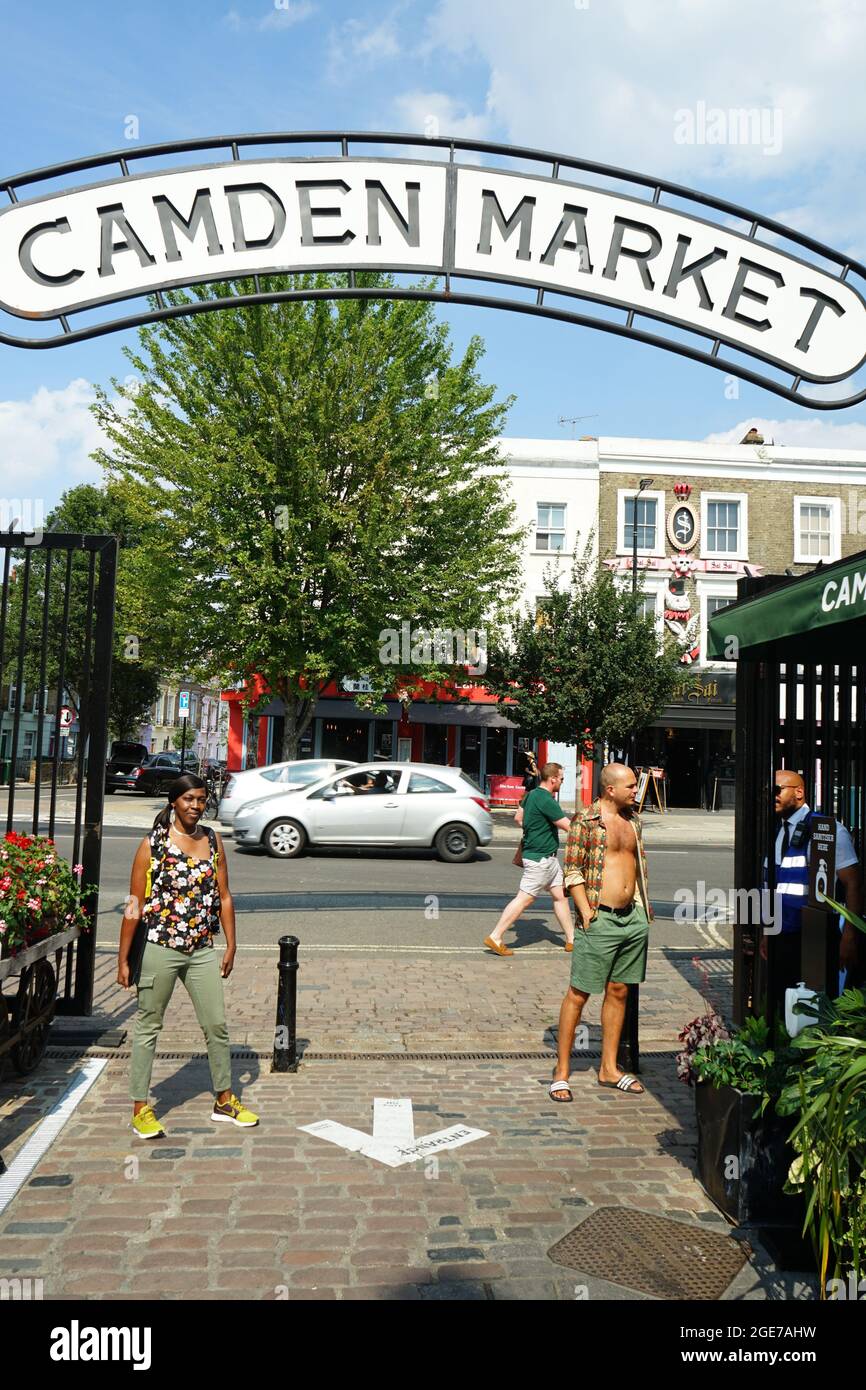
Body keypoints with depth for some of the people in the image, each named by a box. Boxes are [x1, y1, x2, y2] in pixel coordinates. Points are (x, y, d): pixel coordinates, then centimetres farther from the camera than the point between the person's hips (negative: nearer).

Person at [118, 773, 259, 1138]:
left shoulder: (213, 840, 5)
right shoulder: (153, 844, -7)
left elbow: (224, 897, 9)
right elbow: (135, 904, -7)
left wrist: (230, 945, 6)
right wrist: (123, 960, -7)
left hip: (203, 951, 4)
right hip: (159, 949, -4)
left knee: (217, 1025, 10)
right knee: (148, 1026, 8)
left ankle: (224, 1101, 27)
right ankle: (140, 1108, 22)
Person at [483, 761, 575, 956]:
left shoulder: (532, 795, 8)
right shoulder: (547, 801, -21)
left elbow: (518, 818, 19)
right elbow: (569, 826, -20)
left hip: (548, 857, 10)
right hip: (539, 858, -10)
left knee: (560, 896, 14)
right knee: (524, 899, -5)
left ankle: (571, 940, 22)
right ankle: (495, 938, 1)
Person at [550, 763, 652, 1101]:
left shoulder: (633, 820, 12)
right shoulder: (586, 820, -9)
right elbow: (572, 870, -10)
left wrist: (644, 905, 16)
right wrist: (586, 911, -15)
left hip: (633, 918, 7)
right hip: (599, 921, -7)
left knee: (619, 991, 13)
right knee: (578, 994, -2)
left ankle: (609, 1068, 24)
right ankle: (561, 1071, 9)